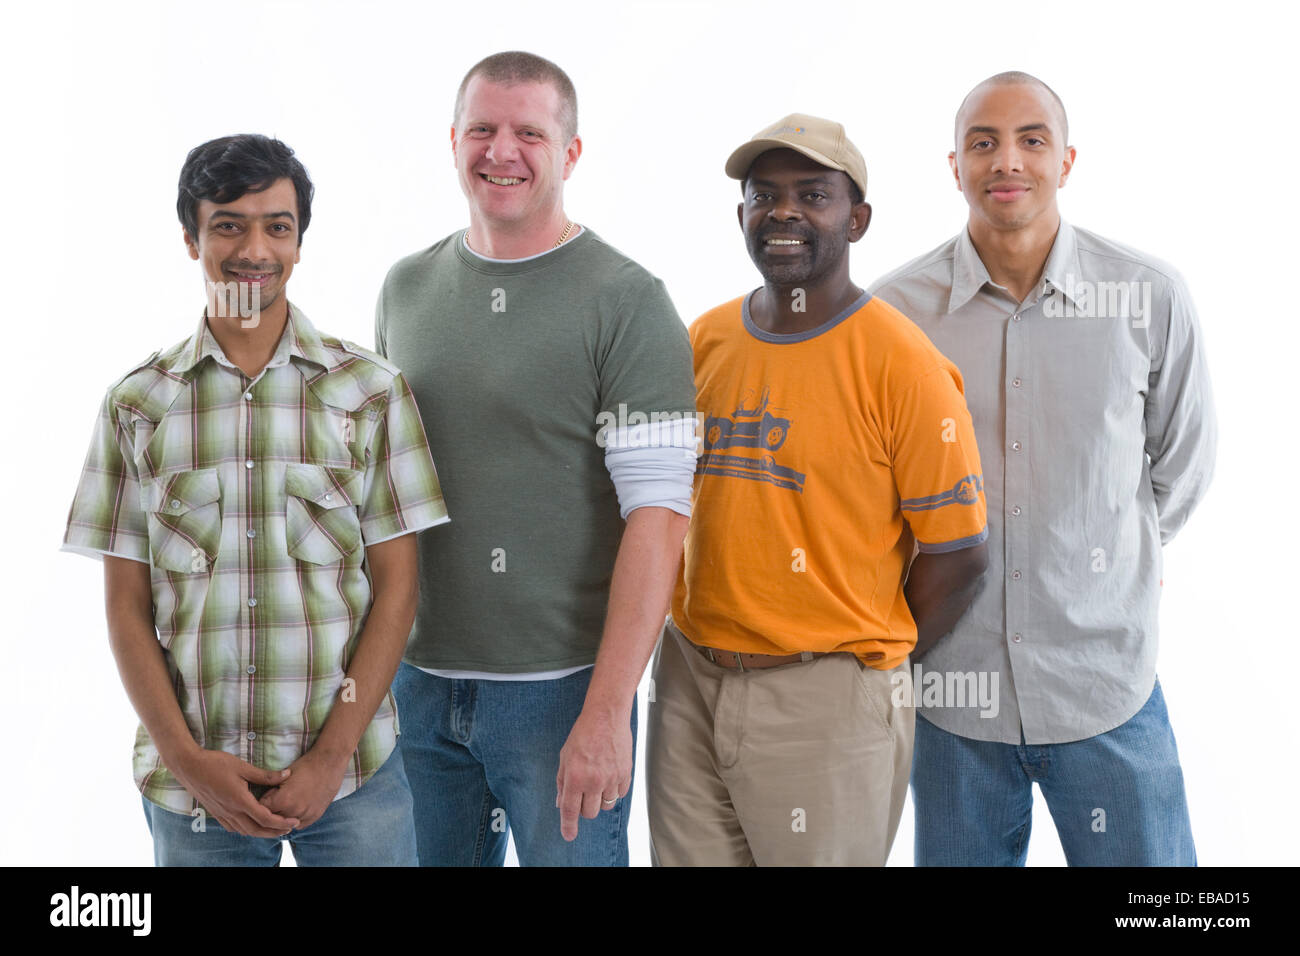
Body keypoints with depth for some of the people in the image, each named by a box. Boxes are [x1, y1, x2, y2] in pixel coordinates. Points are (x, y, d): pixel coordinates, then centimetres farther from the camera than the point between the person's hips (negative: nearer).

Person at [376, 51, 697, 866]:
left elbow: (656, 516, -14)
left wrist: (607, 712, -19)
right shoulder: (407, 288, 9)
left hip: (561, 685, -5)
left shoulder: (626, 302, -8)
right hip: (416, 678, 5)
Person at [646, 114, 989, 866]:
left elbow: (959, 554, -8)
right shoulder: (704, 340, 5)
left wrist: (870, 664, -1)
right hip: (689, 679, 5)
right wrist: (701, 652, 6)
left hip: (827, 699, -5)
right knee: (688, 858, 13)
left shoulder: (900, 362, -10)